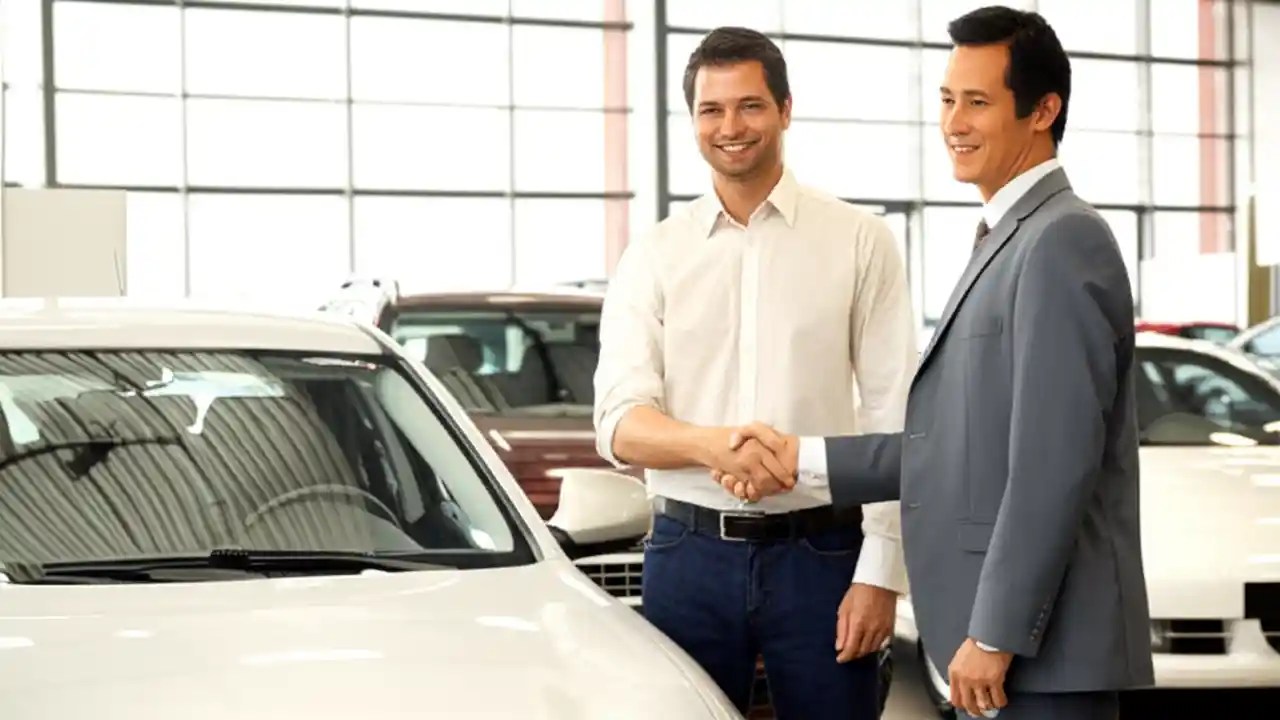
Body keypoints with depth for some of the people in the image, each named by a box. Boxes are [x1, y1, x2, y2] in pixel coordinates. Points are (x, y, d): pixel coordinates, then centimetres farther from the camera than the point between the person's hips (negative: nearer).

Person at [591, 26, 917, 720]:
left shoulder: (858, 241, 2)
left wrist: (880, 572, -7)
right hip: (689, 552, 2)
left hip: (821, 550, -1)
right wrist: (708, 442, -24)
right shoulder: (653, 257, 6)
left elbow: (891, 419, -1)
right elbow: (620, 425, -3)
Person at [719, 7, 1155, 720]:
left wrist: (995, 634, -20)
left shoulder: (1062, 240, -13)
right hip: (1003, 624, 9)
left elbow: (1054, 461, -20)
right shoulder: (1008, 241, 17)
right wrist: (804, 458, 11)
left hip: (1045, 639, -9)